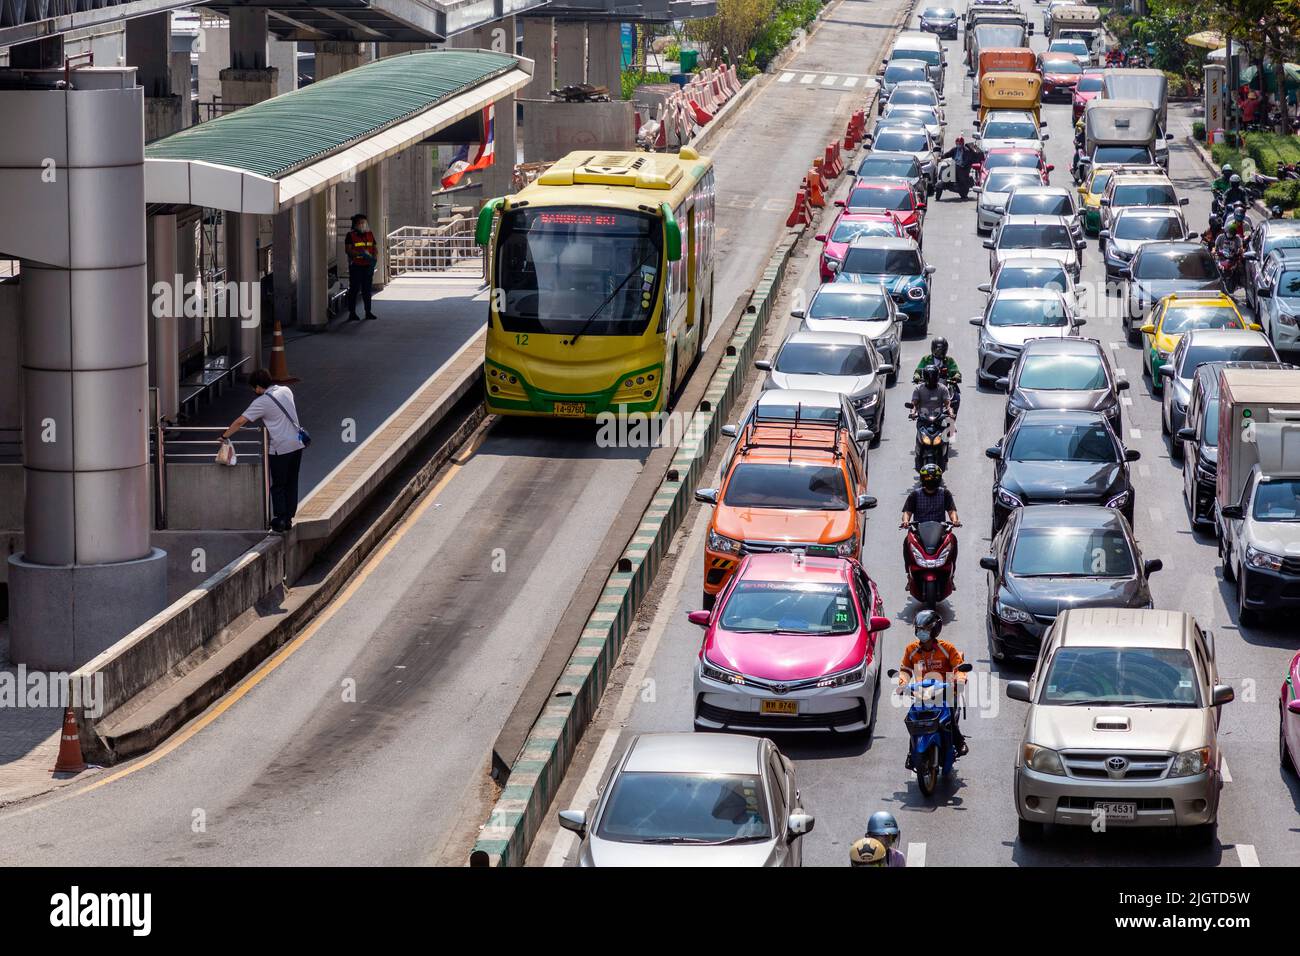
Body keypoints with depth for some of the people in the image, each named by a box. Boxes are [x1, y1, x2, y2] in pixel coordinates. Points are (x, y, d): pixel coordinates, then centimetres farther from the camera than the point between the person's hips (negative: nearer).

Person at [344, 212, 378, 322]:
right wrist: (361, 254, -23)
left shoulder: (370, 234, 12)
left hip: (368, 266, 5)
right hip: (355, 266, -5)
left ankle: (368, 312, 15)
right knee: (354, 289, -3)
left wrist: (375, 258, -8)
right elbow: (347, 250, -13)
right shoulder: (351, 235, -4)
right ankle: (352, 313, 1)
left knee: (367, 290, 9)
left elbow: (375, 248, 12)